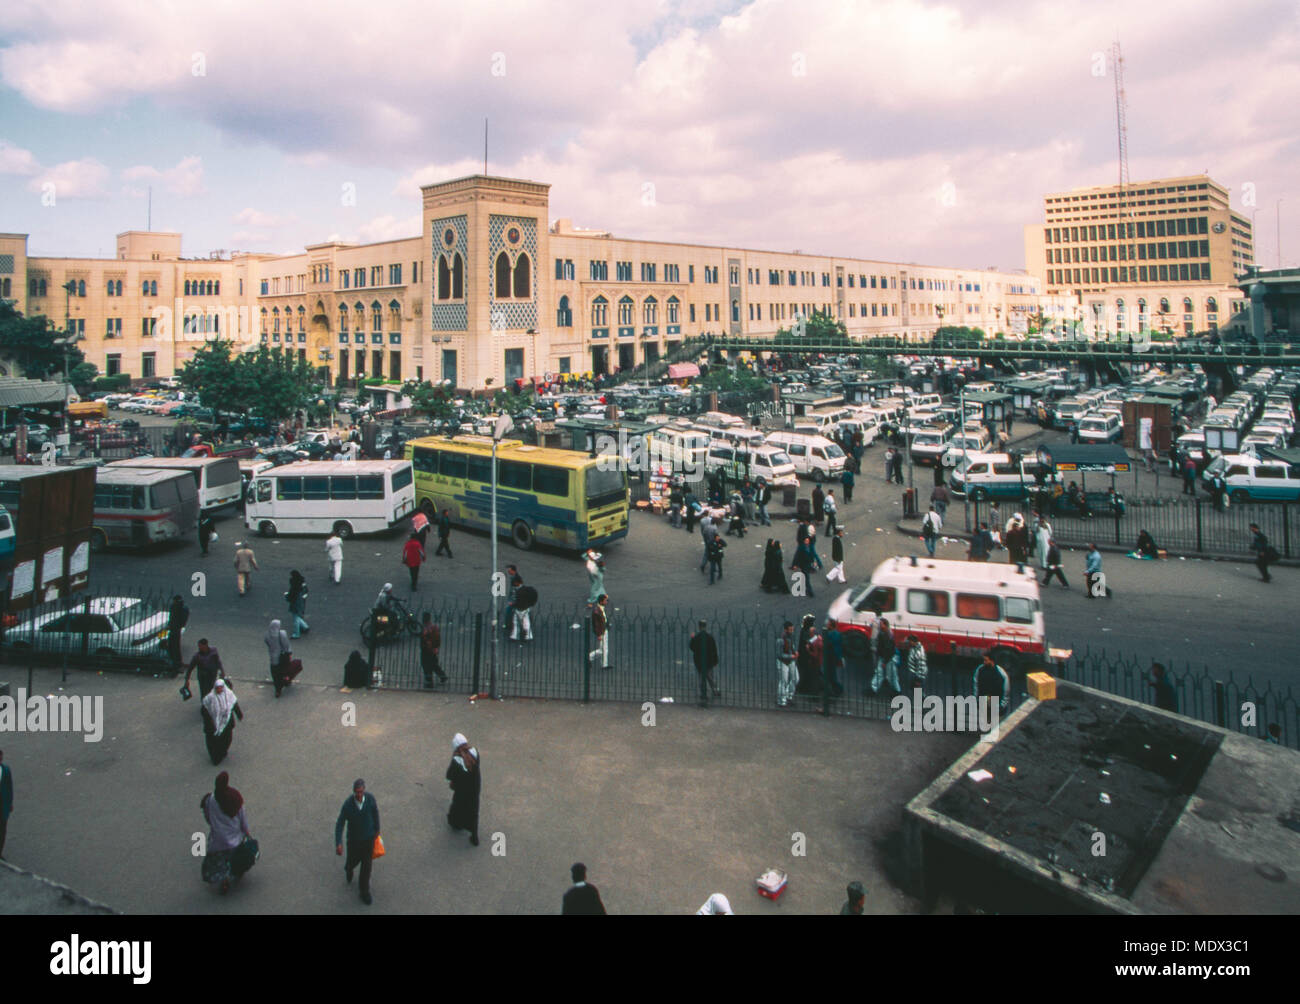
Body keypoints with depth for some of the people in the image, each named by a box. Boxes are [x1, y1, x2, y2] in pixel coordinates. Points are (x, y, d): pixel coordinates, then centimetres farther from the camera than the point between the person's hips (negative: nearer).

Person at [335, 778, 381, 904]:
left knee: (367, 865, 9)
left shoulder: (371, 798, -22)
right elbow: (339, 824, -19)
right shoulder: (347, 804, -27)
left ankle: (364, 892, 30)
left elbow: (375, 813, -2)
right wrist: (338, 843, -28)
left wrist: (377, 829, 10)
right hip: (353, 839, -1)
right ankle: (349, 868, 60)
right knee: (353, 861, 22)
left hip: (369, 837, 1)